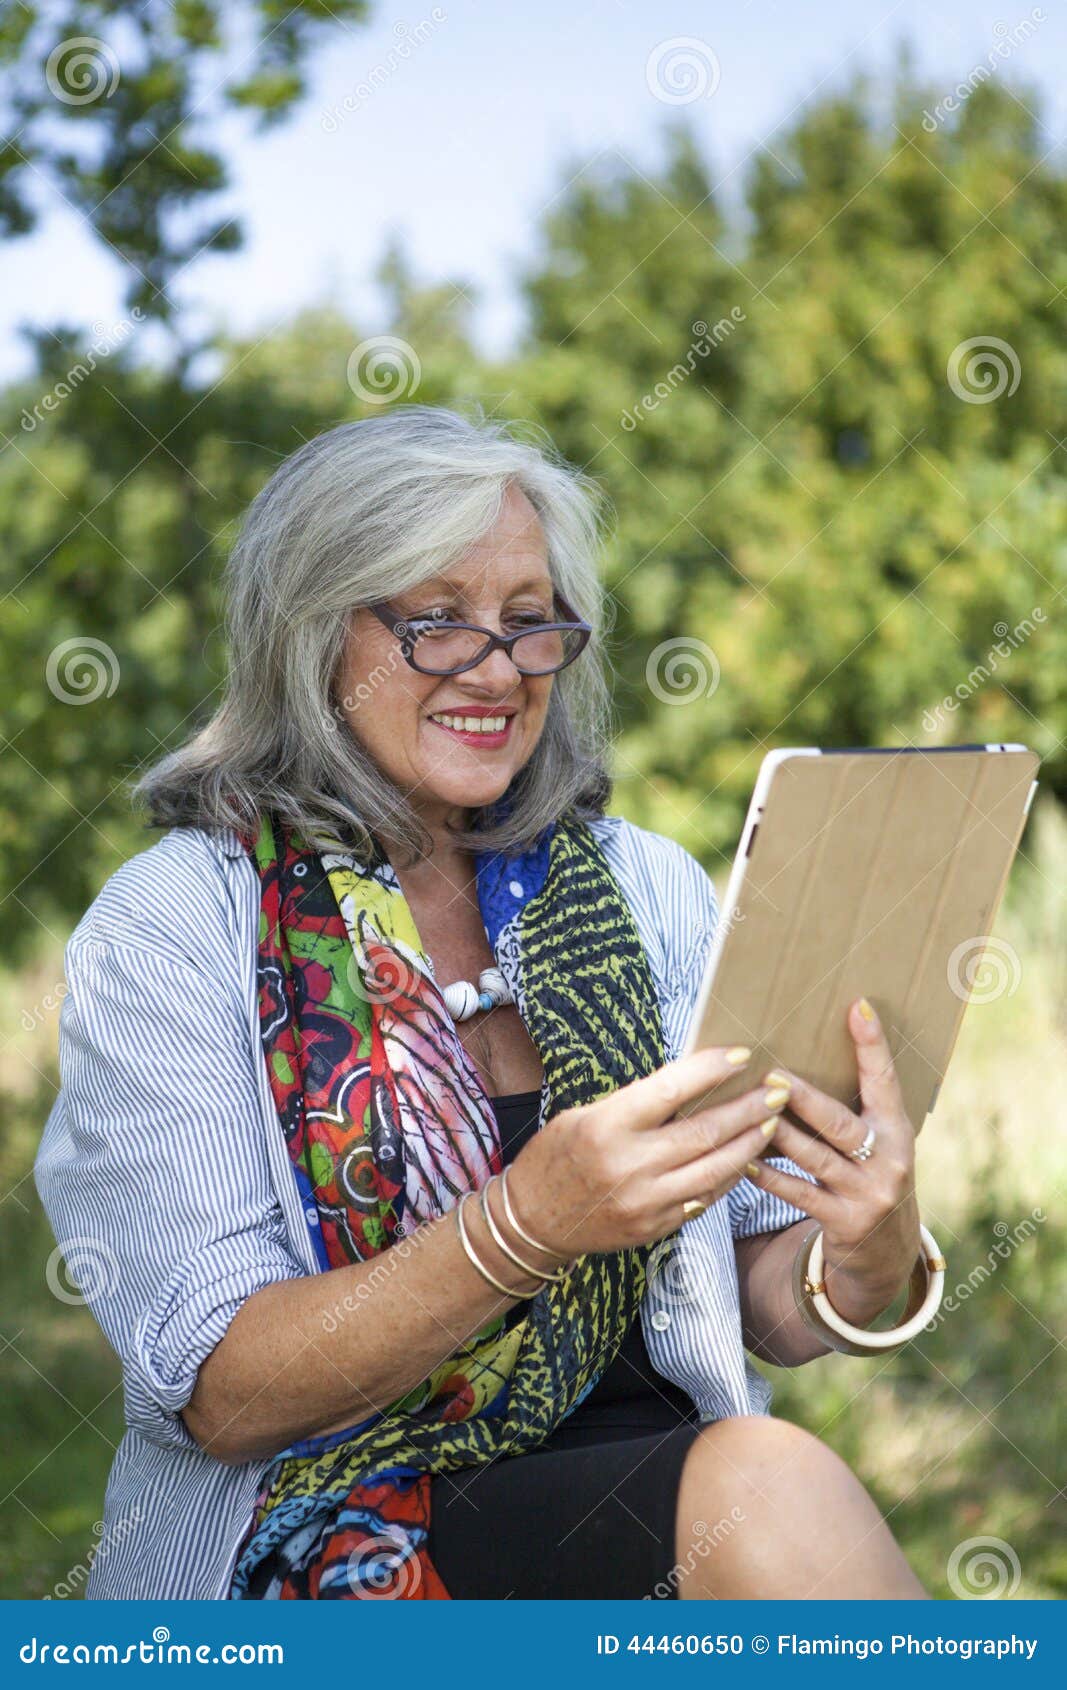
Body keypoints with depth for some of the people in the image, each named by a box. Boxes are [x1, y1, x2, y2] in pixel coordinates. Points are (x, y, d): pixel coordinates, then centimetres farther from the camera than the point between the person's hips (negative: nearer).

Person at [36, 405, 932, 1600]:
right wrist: (527, 1225, -26)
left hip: (654, 1476, 4)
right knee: (766, 1492, -30)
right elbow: (217, 1394, -11)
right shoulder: (170, 925, -3)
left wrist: (867, 1263, -16)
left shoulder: (651, 889, 9)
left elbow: (767, 1309, 8)